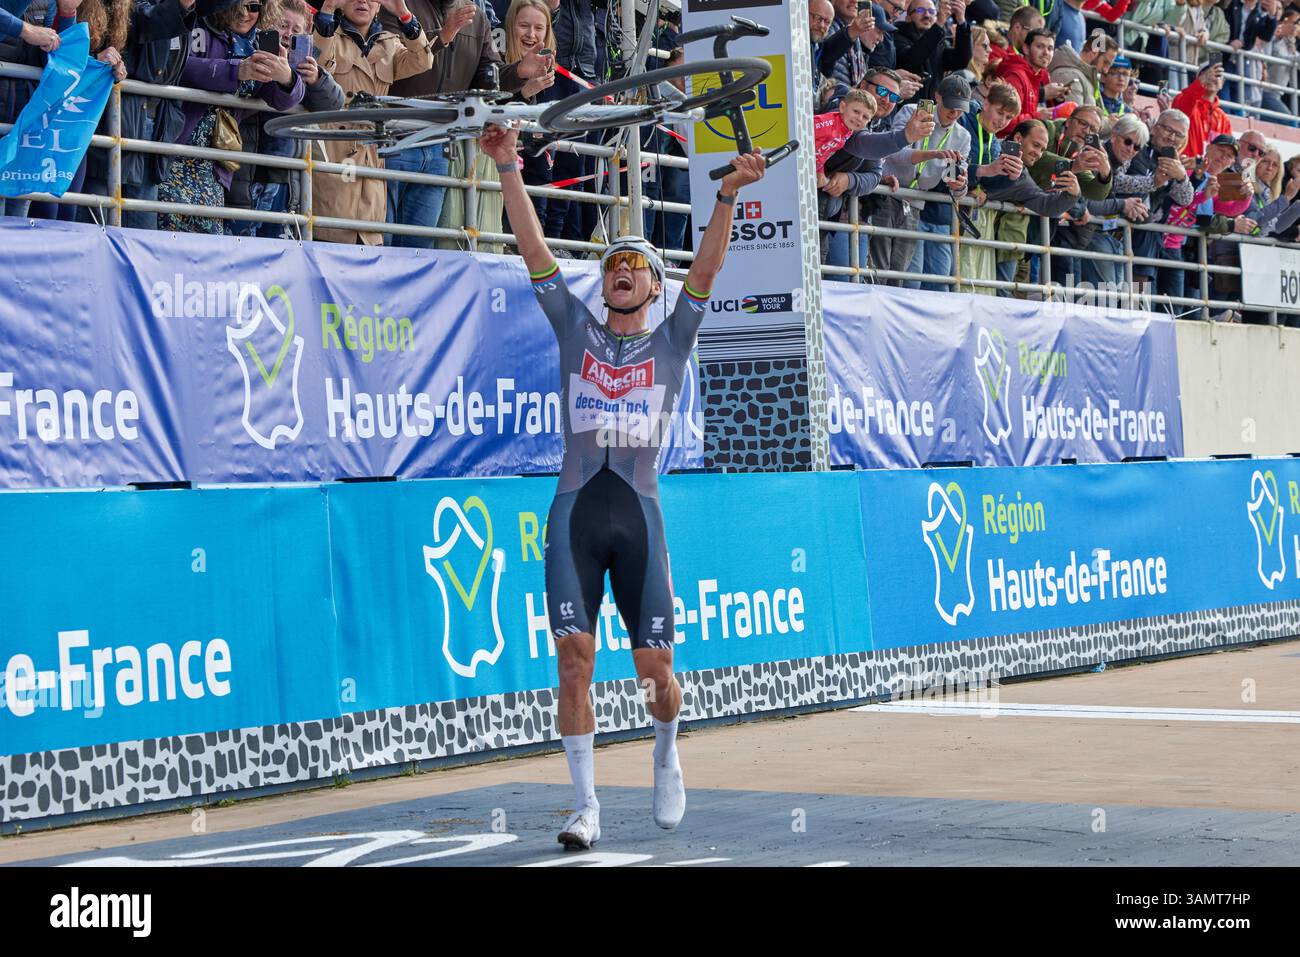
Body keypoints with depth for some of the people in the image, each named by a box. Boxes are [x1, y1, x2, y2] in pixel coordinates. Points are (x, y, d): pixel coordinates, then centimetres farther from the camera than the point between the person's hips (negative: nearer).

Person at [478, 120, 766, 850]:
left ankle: (667, 757, 30)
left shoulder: (672, 340, 11)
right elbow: (535, 250, 6)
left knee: (656, 667, 0)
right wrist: (509, 170, -4)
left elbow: (707, 268, -2)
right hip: (575, 513, 0)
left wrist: (728, 196, -15)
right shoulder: (577, 329, 13)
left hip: (641, 515, 0)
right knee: (575, 658, -8)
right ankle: (586, 805, -2)